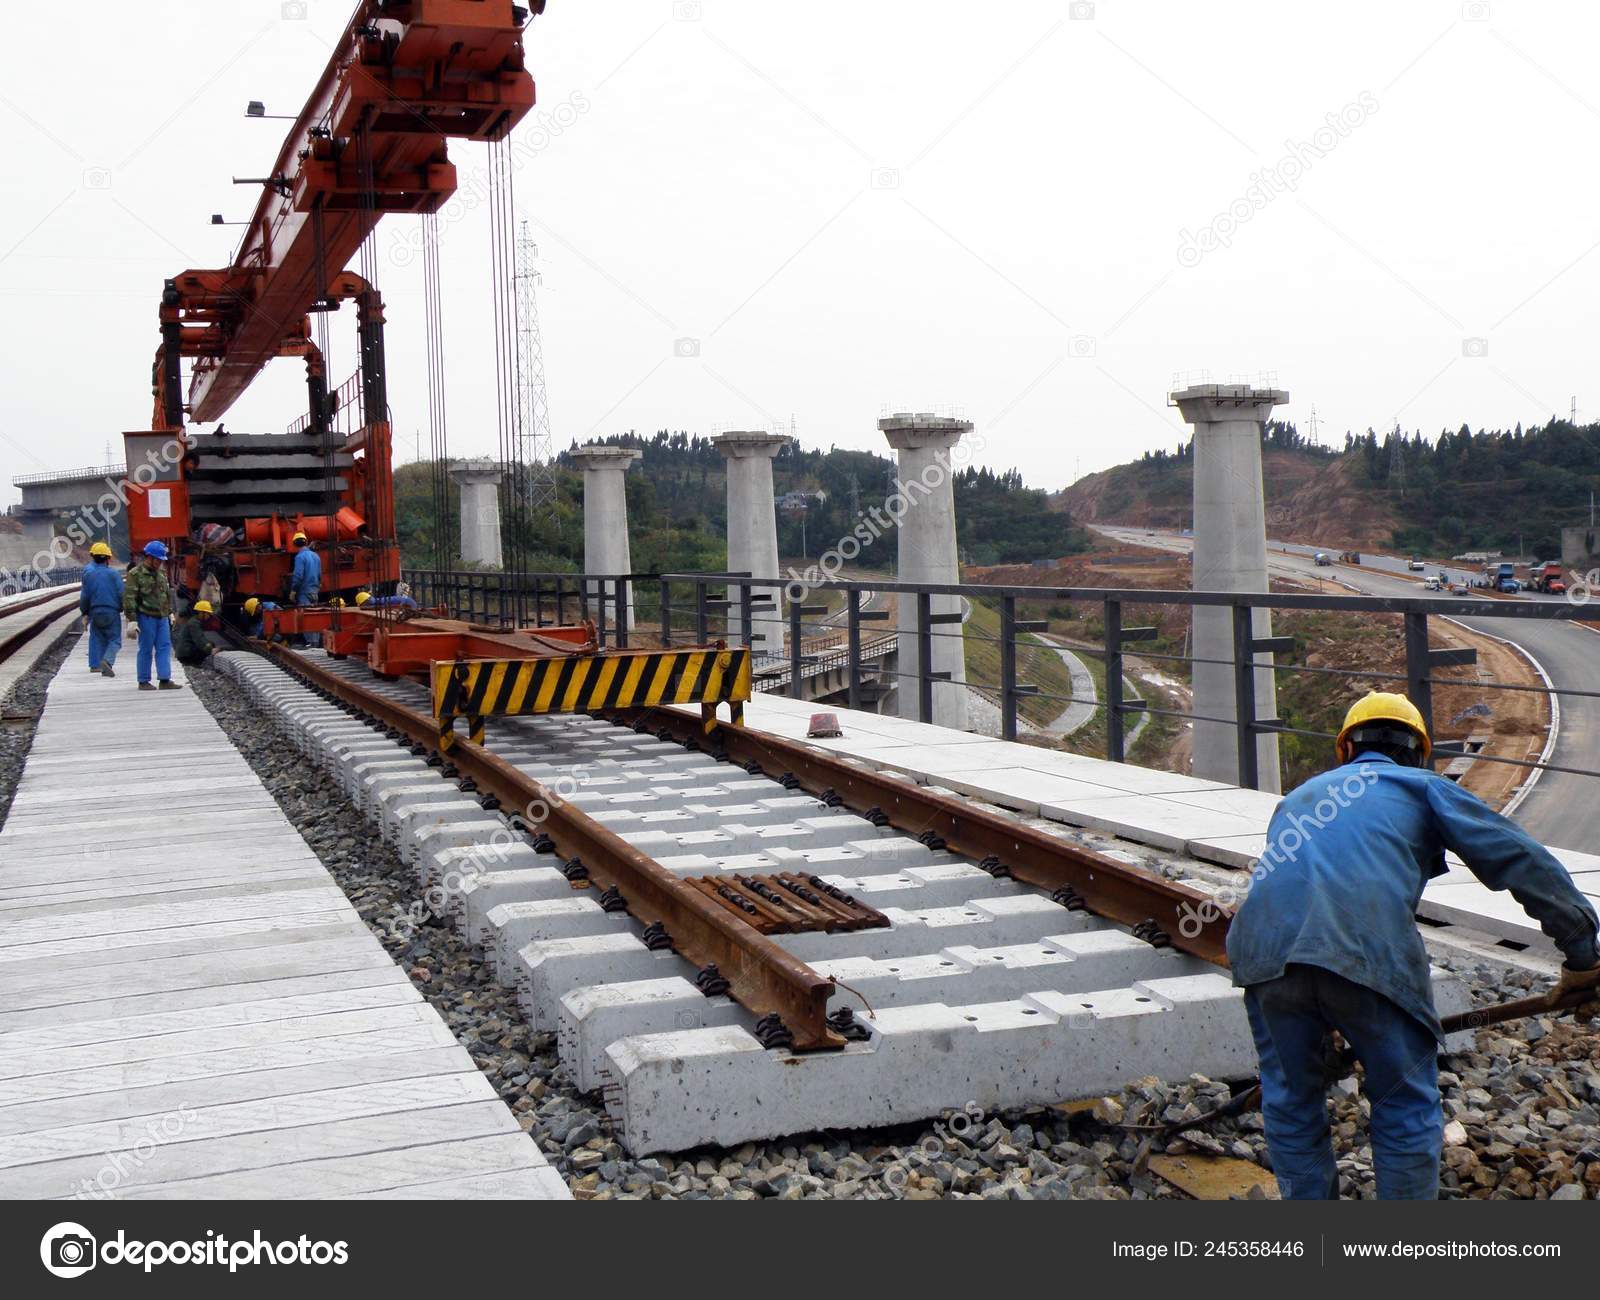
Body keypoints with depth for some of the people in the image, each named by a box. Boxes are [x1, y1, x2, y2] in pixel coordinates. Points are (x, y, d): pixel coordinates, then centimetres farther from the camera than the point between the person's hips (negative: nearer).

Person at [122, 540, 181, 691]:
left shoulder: (161, 572, 15)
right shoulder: (135, 574, -8)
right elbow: (129, 598, -12)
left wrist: (170, 612, 22)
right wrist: (132, 619, -16)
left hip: (162, 617, 7)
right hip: (146, 617, -7)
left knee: (164, 648, 2)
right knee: (146, 650, 0)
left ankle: (165, 680, 2)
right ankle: (143, 681, 8)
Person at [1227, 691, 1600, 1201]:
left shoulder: (1299, 795, 36)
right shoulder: (1424, 787, 23)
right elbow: (1522, 860, 16)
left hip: (1265, 947, 4)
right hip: (1370, 951, -4)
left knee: (1291, 1103, 22)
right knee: (1406, 1107, 15)